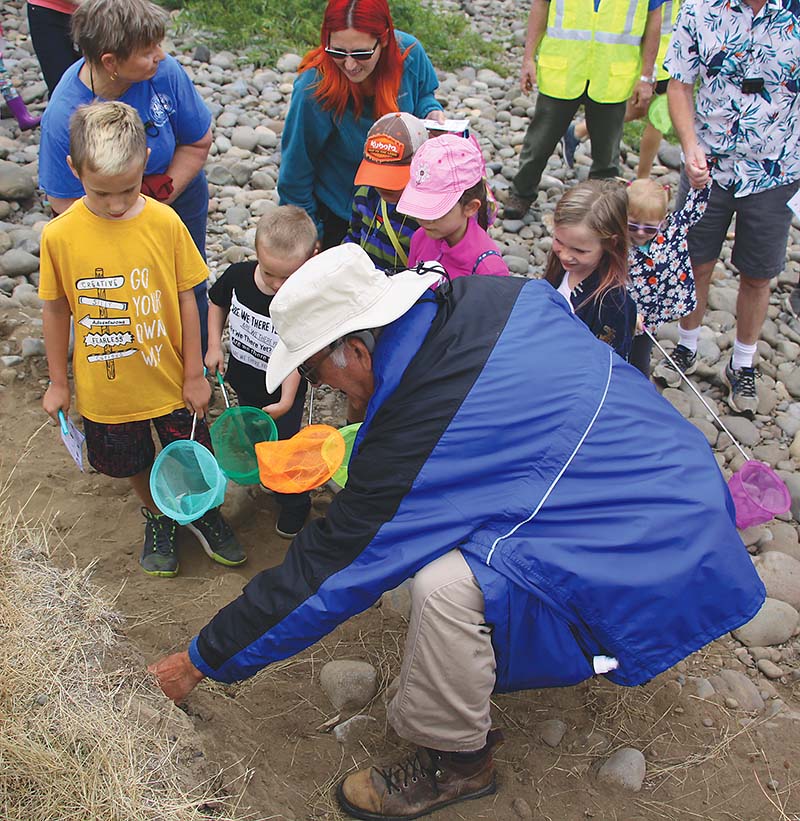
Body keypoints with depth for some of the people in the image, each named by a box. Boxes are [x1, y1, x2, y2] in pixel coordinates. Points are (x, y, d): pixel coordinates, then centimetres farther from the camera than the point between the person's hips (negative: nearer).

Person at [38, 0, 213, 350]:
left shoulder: (165, 72, -26)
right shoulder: (63, 115, -32)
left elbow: (198, 142, -10)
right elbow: (63, 202, -24)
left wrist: (165, 190, -22)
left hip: (180, 198, 3)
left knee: (189, 290, 20)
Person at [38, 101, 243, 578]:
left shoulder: (165, 222, -16)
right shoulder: (60, 235, -16)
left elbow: (186, 298, -7)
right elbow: (56, 310, -3)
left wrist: (195, 373, -2)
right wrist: (58, 383, 5)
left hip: (170, 381, 0)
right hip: (105, 391, 1)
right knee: (134, 466, 22)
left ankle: (203, 512, 49)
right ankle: (157, 516, 52)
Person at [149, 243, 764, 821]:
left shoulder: (412, 440, -25)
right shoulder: (495, 295, -4)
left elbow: (324, 570, -16)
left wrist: (203, 661, -2)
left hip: (653, 556, -10)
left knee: (446, 583, -25)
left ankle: (454, 762, 3)